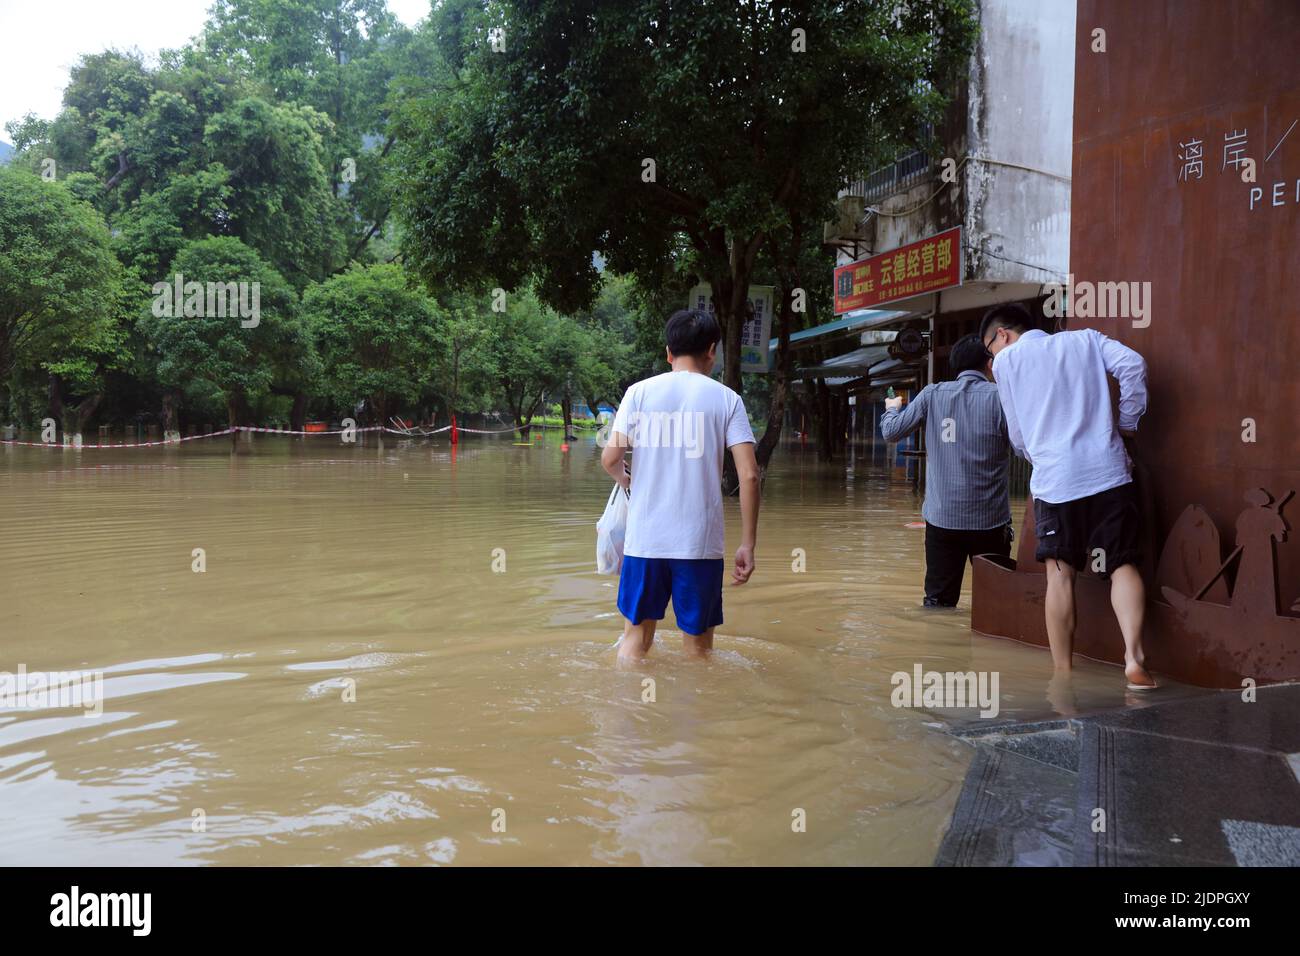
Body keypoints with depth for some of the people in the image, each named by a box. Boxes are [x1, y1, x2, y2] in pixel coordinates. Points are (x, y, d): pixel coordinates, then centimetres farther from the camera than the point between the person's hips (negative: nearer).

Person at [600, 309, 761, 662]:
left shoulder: (640, 392, 4)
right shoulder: (726, 399, 2)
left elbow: (610, 458, -3)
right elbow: (749, 475, -5)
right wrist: (747, 545, 0)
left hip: (644, 539, 1)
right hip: (701, 543, -1)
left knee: (636, 637, 15)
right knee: (698, 646, 11)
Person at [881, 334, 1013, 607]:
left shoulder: (932, 395, 1)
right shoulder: (999, 396, -7)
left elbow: (891, 431, 8)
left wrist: (892, 408, 30)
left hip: (942, 517, 2)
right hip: (989, 518, -2)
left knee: (938, 600, 7)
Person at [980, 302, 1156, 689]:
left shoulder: (1006, 361, 10)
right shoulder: (1086, 338, 16)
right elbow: (1132, 365, -2)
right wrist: (1126, 424, 7)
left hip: (1054, 478, -1)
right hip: (1109, 470, 2)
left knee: (1060, 574, 5)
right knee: (1123, 565, 5)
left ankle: (1063, 676, 7)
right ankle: (1134, 657, -12)